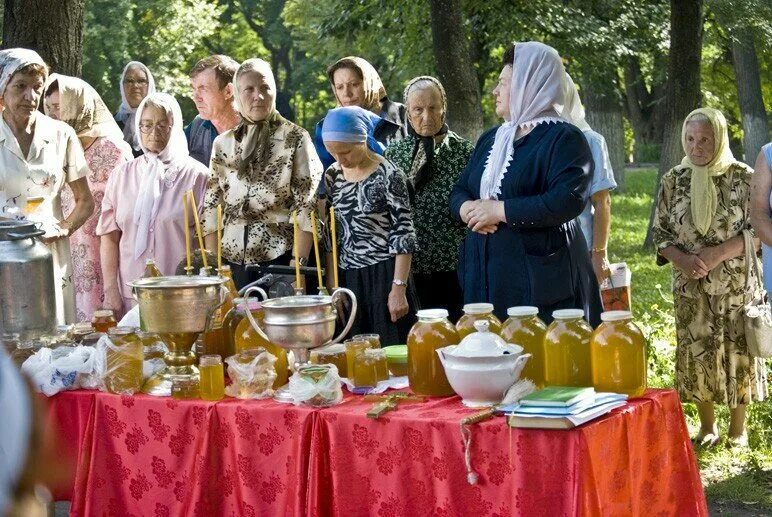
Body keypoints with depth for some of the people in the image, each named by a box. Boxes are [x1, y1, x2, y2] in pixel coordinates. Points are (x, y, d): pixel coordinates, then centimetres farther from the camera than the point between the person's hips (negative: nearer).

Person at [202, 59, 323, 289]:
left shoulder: (295, 138, -1)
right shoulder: (223, 143, 11)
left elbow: (307, 204, -6)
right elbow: (211, 205, 11)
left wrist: (299, 262, -14)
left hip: (280, 255, -3)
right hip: (233, 259, 3)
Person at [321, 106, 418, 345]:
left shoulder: (388, 175, -11)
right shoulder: (333, 176, 6)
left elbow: (404, 235, -11)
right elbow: (332, 235, 12)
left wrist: (398, 288, -15)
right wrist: (331, 286, 10)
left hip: (384, 275, -5)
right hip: (347, 279, 5)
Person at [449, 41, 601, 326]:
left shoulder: (564, 139, -5)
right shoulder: (491, 139, 19)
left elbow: (567, 201, -20)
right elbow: (459, 192, 18)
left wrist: (499, 210, -17)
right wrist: (468, 209, -7)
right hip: (486, 276, 7)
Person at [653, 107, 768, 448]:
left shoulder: (743, 177, -5)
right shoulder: (674, 179, 3)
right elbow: (661, 232, 6)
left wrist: (717, 254, -18)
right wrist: (683, 259, -14)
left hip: (736, 284, -2)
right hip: (690, 286, 2)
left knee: (737, 352, 2)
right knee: (696, 353, 4)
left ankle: (738, 427, 17)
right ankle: (707, 425, 19)